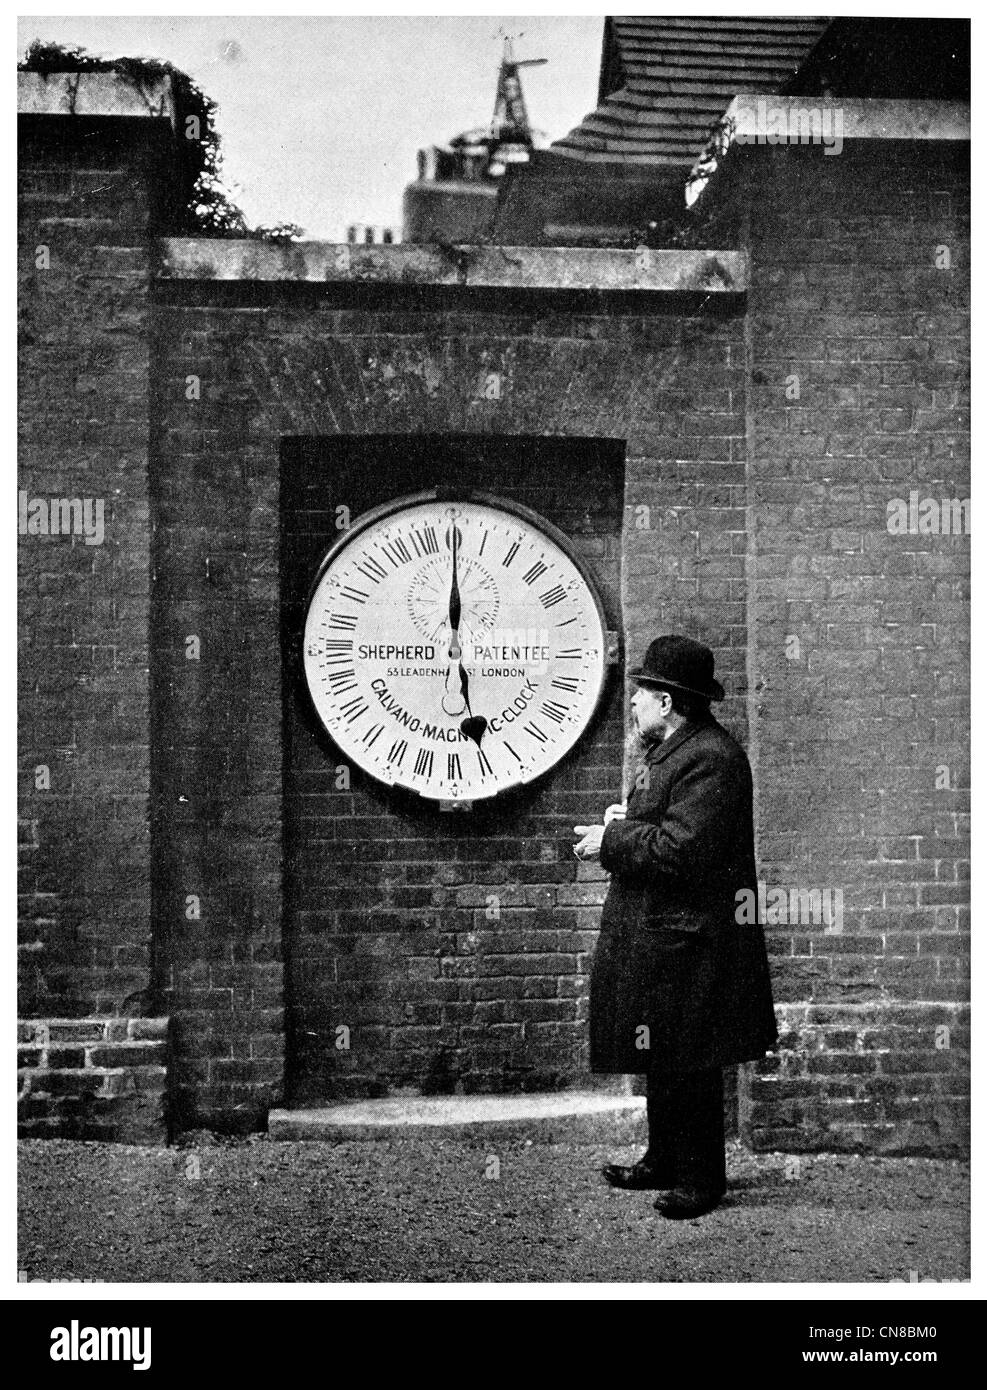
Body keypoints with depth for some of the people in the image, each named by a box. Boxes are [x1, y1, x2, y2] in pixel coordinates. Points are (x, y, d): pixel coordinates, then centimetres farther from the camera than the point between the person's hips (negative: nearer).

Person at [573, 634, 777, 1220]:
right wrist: (629, 820, 7)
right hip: (655, 932, 11)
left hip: (687, 940, -11)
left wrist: (612, 840, -15)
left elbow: (678, 849, -26)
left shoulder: (711, 758, -20)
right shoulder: (671, 749, 15)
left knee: (688, 1066, -2)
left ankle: (701, 1178, 9)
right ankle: (665, 1161, 29)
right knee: (662, 1060, 18)